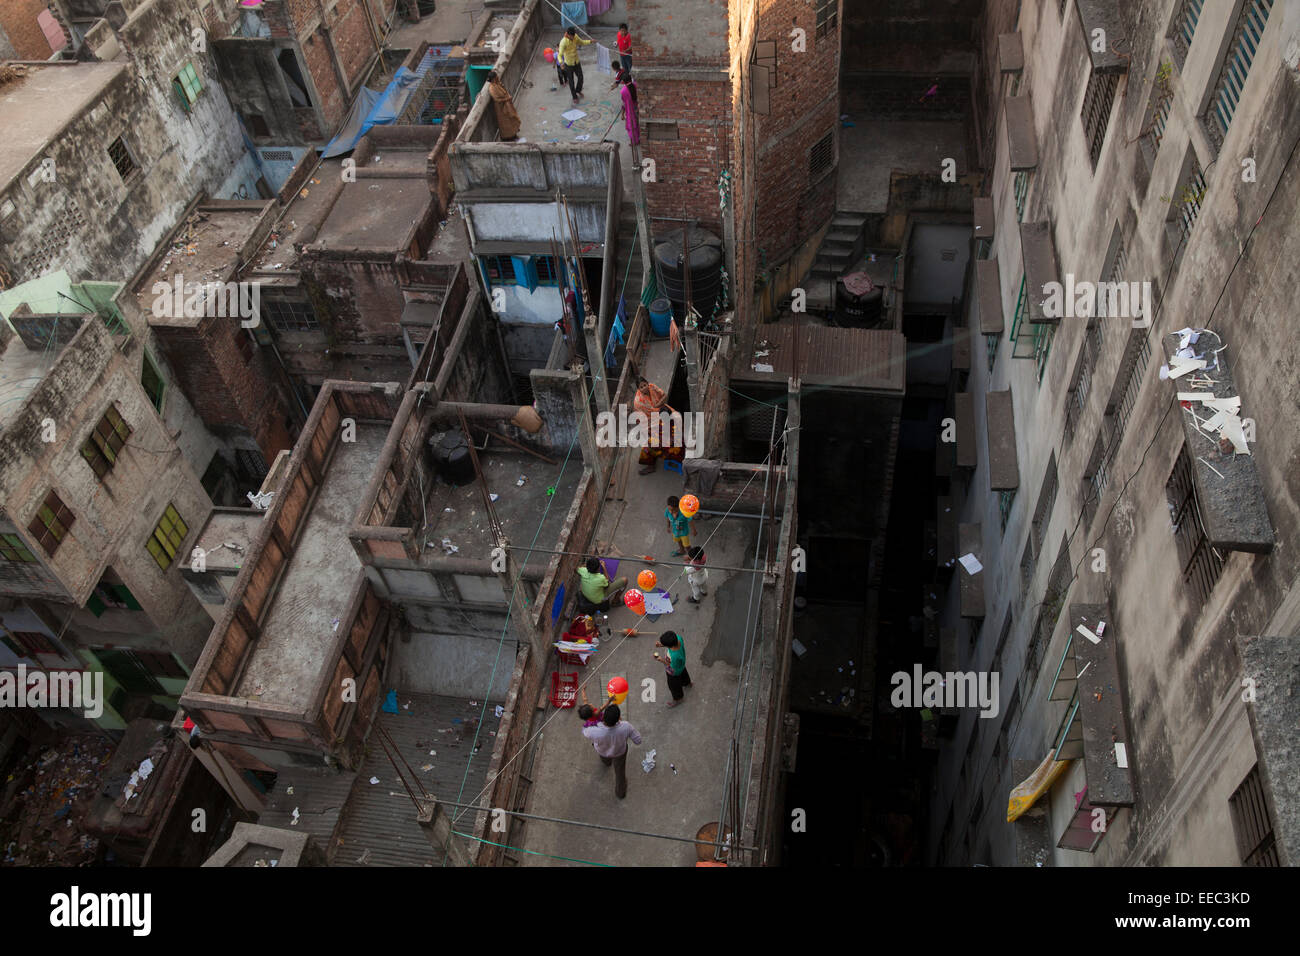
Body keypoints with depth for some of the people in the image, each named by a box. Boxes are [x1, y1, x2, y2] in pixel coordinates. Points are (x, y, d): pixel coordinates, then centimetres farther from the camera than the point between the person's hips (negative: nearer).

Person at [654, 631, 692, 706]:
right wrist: (661, 645, -21)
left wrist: (662, 661, -36)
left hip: (674, 674, -6)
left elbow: (673, 670, -30)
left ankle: (677, 699, 57)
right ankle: (687, 683, 72)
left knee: (674, 685, 26)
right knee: (683, 673, 39)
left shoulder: (675, 656, -51)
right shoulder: (678, 638, -34)